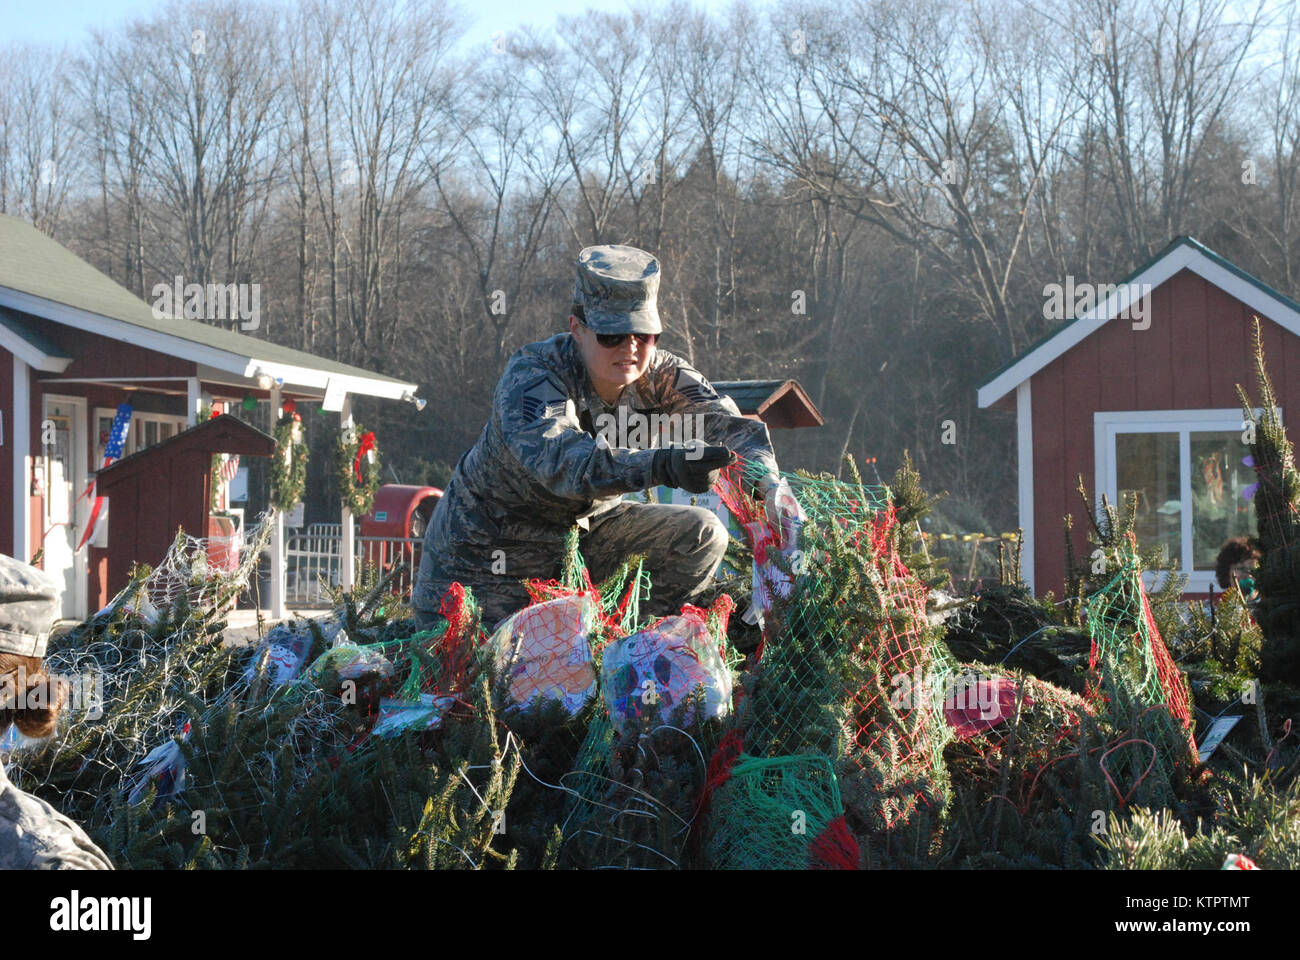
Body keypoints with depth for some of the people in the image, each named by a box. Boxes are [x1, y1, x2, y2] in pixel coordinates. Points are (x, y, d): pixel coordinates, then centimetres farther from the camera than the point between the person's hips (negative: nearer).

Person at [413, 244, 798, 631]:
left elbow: (729, 427, -25)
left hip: (585, 528, 6)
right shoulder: (531, 376, -28)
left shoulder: (661, 377, -12)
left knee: (701, 534, -7)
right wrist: (661, 465, -63)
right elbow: (554, 458, -48)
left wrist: (771, 487, -49)